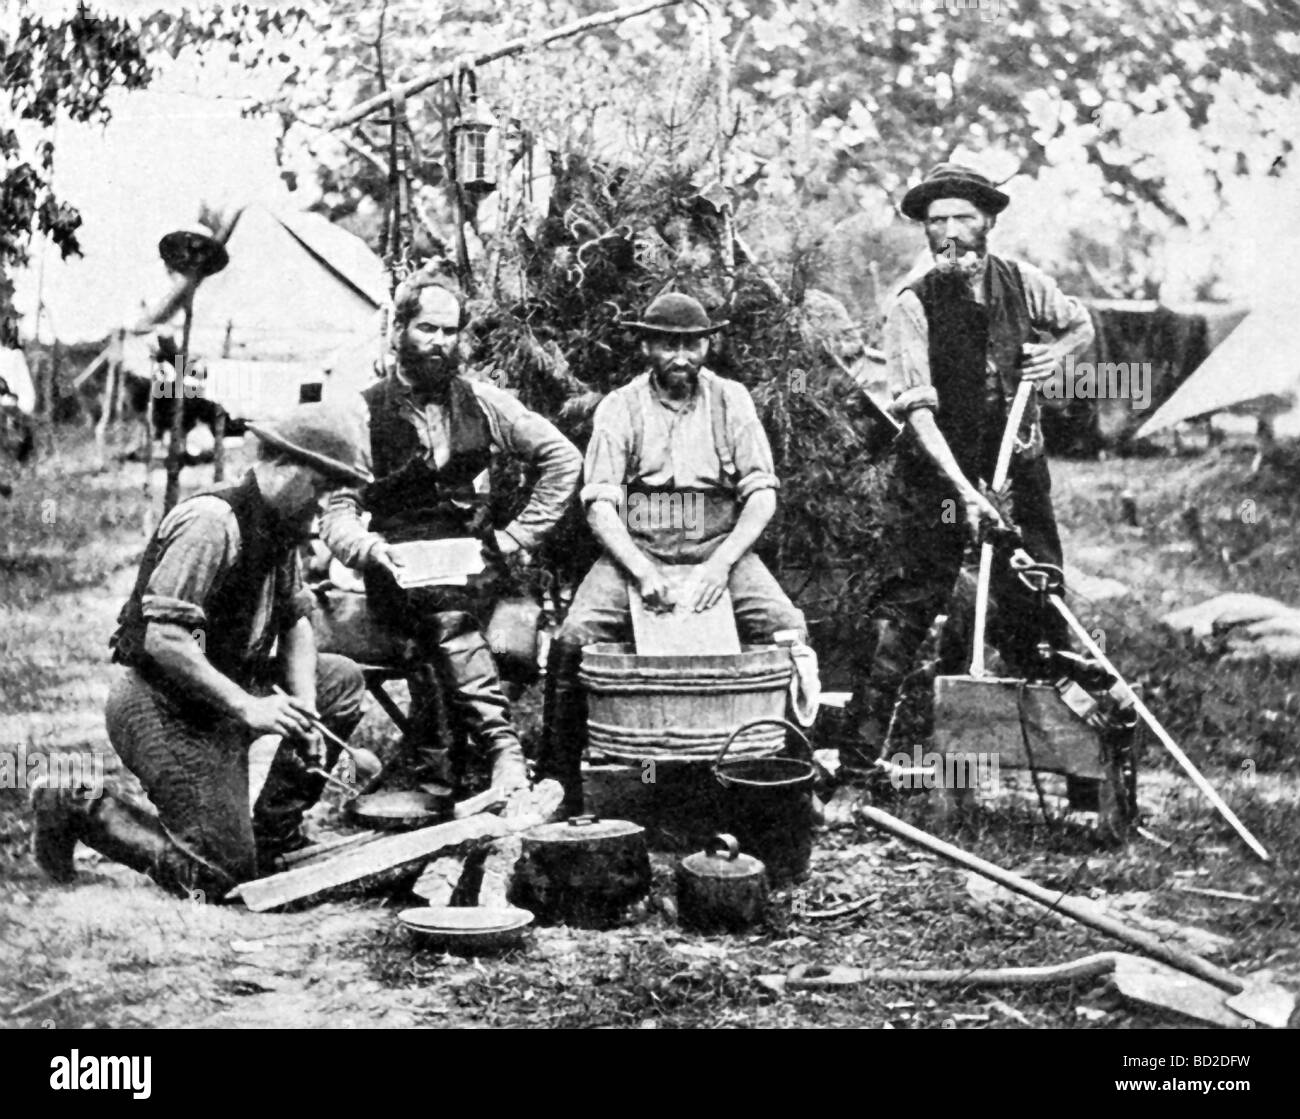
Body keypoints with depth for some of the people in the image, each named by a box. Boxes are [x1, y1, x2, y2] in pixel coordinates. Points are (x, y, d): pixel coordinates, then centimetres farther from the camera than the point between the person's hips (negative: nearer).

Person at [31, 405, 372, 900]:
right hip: (164, 706, -9)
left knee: (343, 681, 8)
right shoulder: (211, 523, -23)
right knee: (220, 875, -12)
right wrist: (247, 707, -28)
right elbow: (162, 640, -28)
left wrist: (303, 709, -5)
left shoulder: (281, 526, 8)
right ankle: (80, 808, 3)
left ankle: (274, 834, 13)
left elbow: (295, 619, 11)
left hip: (223, 692, 10)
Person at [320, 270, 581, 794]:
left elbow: (563, 458, 14)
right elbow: (337, 513, -3)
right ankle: (505, 756, -35)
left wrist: (519, 534, 6)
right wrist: (374, 550, -24)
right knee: (446, 616, -31)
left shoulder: (481, 401, 9)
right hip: (405, 578, -4)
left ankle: (429, 762, -14)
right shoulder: (364, 413, 1)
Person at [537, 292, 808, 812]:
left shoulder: (731, 400, 6)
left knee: (788, 630, -23)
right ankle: (558, 779, -10)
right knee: (574, 636, -25)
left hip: (720, 548, 1)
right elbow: (600, 504, -4)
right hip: (635, 549, -1)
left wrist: (720, 564, -14)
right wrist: (642, 571, -20)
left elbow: (762, 496, 2)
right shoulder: (620, 407, 3)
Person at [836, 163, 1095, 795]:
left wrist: (1056, 352, -5)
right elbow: (918, 412, -23)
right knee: (908, 601, -10)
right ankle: (859, 756, -7)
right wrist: (965, 492, -33)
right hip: (938, 471, -4)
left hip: (1017, 465, 4)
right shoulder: (913, 306, -15)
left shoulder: (1020, 282, -2)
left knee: (1038, 600, 7)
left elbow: (1082, 324, 18)